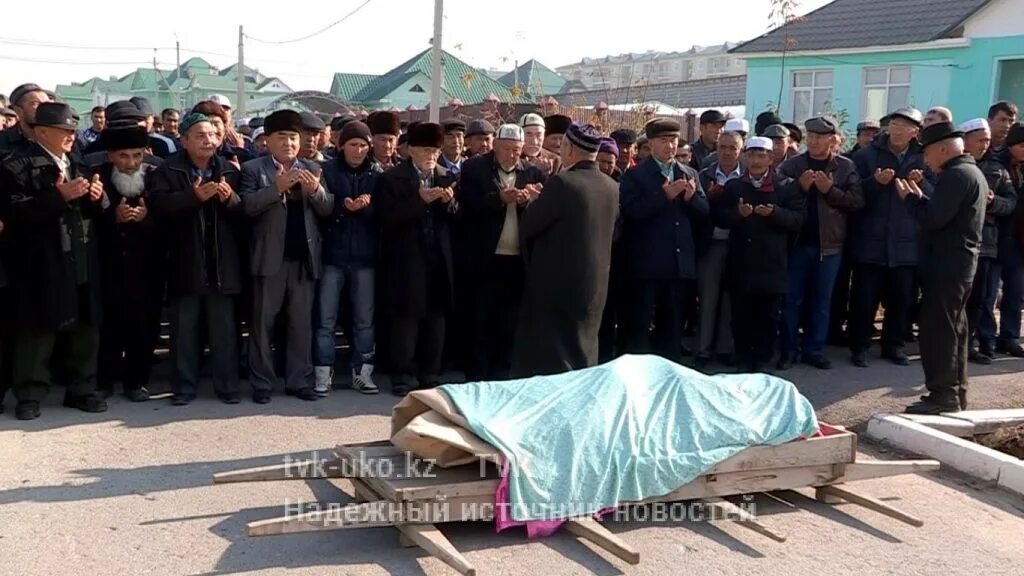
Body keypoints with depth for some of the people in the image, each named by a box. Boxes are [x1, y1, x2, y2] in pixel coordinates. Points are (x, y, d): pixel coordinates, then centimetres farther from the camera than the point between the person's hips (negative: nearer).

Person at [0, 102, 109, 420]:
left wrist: (98, 197, -6)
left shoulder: (78, 164, 15)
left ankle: (81, 390, 20)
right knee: (38, 329, 1)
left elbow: (96, 210, 17)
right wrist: (59, 196, -23)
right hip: (42, 264, -6)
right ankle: (30, 394, 11)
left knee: (85, 326, 10)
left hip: (82, 261, 6)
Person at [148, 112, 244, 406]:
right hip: (185, 263, -1)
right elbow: (159, 206, -15)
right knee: (184, 329, 6)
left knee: (224, 329, 7)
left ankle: (227, 385, 15)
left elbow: (244, 212, 4)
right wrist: (194, 197, -25)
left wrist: (230, 199, -16)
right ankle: (184, 386, 15)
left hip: (222, 263, 2)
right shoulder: (167, 171, 0)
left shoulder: (229, 170, 7)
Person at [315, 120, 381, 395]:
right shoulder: (328, 171, 0)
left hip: (364, 256, 1)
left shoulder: (376, 174, 5)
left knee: (364, 319, 7)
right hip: (333, 255, -1)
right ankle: (323, 374, 9)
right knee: (326, 319, 1)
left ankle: (362, 372, 16)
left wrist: (367, 206, -17)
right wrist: (343, 206, -20)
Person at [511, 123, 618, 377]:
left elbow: (527, 226, -13)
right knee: (582, 355, 18)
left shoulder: (561, 183, -18)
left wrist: (535, 201, 7)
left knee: (547, 360, 2)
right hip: (595, 285, 7)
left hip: (556, 282, -7)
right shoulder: (612, 187, 3)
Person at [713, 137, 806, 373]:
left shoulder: (787, 186, 4)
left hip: (772, 265, -1)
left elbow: (798, 219, -3)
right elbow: (718, 216, 5)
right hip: (741, 263, 2)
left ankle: (762, 360, 14)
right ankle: (744, 360, 15)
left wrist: (774, 213, -19)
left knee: (769, 317, 3)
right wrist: (737, 213, -14)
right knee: (741, 316, 4)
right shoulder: (732, 186, 10)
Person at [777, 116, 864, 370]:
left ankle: (814, 350, 18)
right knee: (792, 299, 5)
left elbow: (857, 202, -5)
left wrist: (830, 190, -15)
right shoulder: (791, 165, 1)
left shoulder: (846, 167, 2)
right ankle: (788, 350, 14)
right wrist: (800, 187, -18)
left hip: (829, 244, 1)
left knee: (821, 301, 9)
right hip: (797, 242, 0)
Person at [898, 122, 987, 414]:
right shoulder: (973, 172, 17)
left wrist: (910, 198, -9)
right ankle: (955, 391, 20)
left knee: (937, 329, -8)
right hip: (961, 261, 11)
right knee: (953, 328, 14)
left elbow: (934, 219, -23)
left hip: (946, 263, -11)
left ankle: (943, 394, -7)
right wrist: (921, 197, 10)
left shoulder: (955, 174, -16)